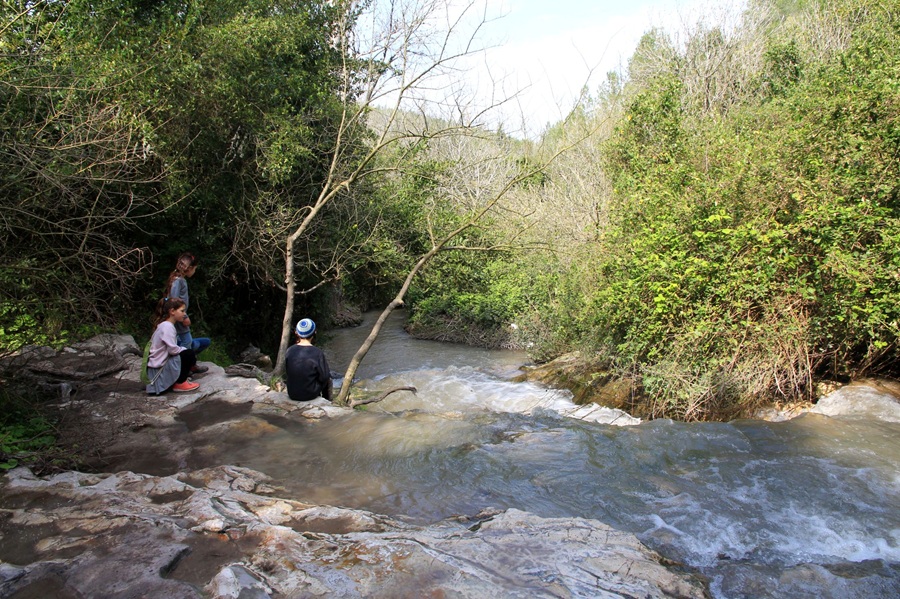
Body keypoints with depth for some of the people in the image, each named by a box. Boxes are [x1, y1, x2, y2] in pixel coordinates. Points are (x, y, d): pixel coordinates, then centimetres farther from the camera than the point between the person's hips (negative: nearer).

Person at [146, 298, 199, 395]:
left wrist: (183, 349, 0)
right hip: (158, 369, -10)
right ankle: (180, 383, -4)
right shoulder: (167, 326, -18)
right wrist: (185, 350, -8)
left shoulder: (165, 325, 13)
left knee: (192, 358, 16)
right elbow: (172, 349, -25)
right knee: (189, 354, -16)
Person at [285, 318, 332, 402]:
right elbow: (324, 377, -13)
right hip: (310, 394, -4)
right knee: (327, 379, 26)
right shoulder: (317, 353, -21)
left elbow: (287, 371, 4)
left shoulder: (290, 350, -10)